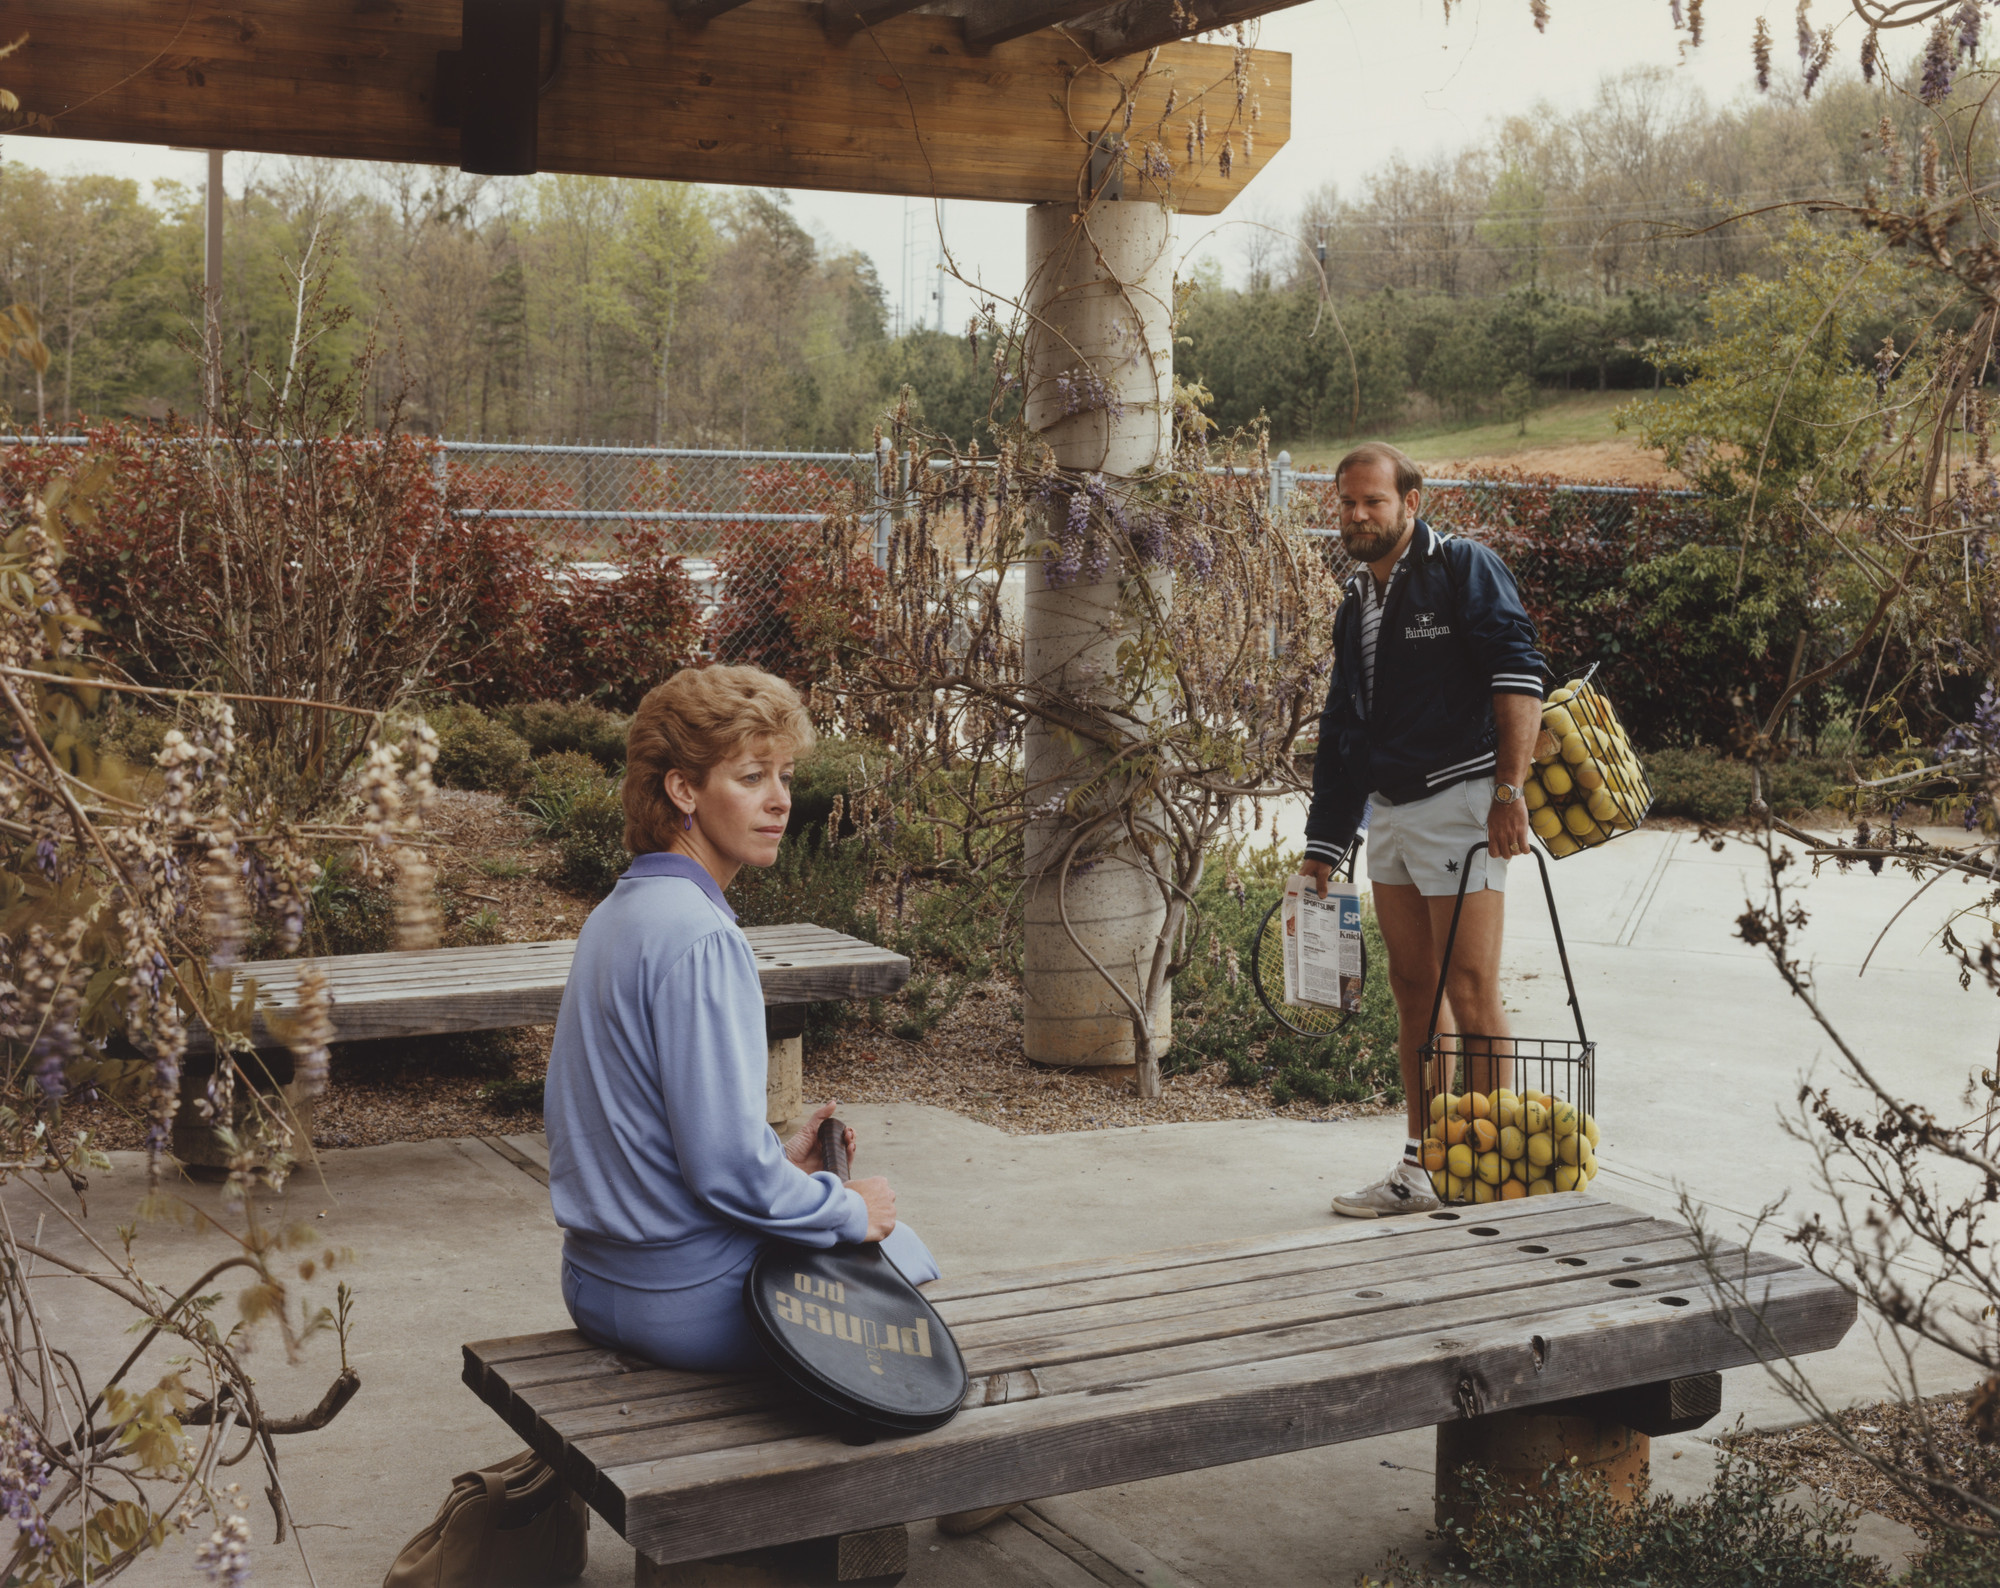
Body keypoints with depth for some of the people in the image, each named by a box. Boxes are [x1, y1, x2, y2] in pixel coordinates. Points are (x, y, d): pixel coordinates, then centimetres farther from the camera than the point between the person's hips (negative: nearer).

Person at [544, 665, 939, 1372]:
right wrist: (850, 1210, -9)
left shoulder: (610, 917, 8)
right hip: (689, 1301, -9)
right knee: (897, 1247, 15)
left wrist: (781, 1162, 8)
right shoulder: (700, 940, -23)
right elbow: (728, 1169, -25)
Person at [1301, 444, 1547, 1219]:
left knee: (1470, 992, -6)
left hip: (1460, 801, -8)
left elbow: (1519, 673, -15)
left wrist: (1510, 788, -22)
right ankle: (1424, 1166, 18)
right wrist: (1323, 848, 18)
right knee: (1413, 990, 10)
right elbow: (1340, 734, 20)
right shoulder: (1356, 608, 17)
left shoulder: (1464, 568, -5)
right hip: (1389, 812, 8)